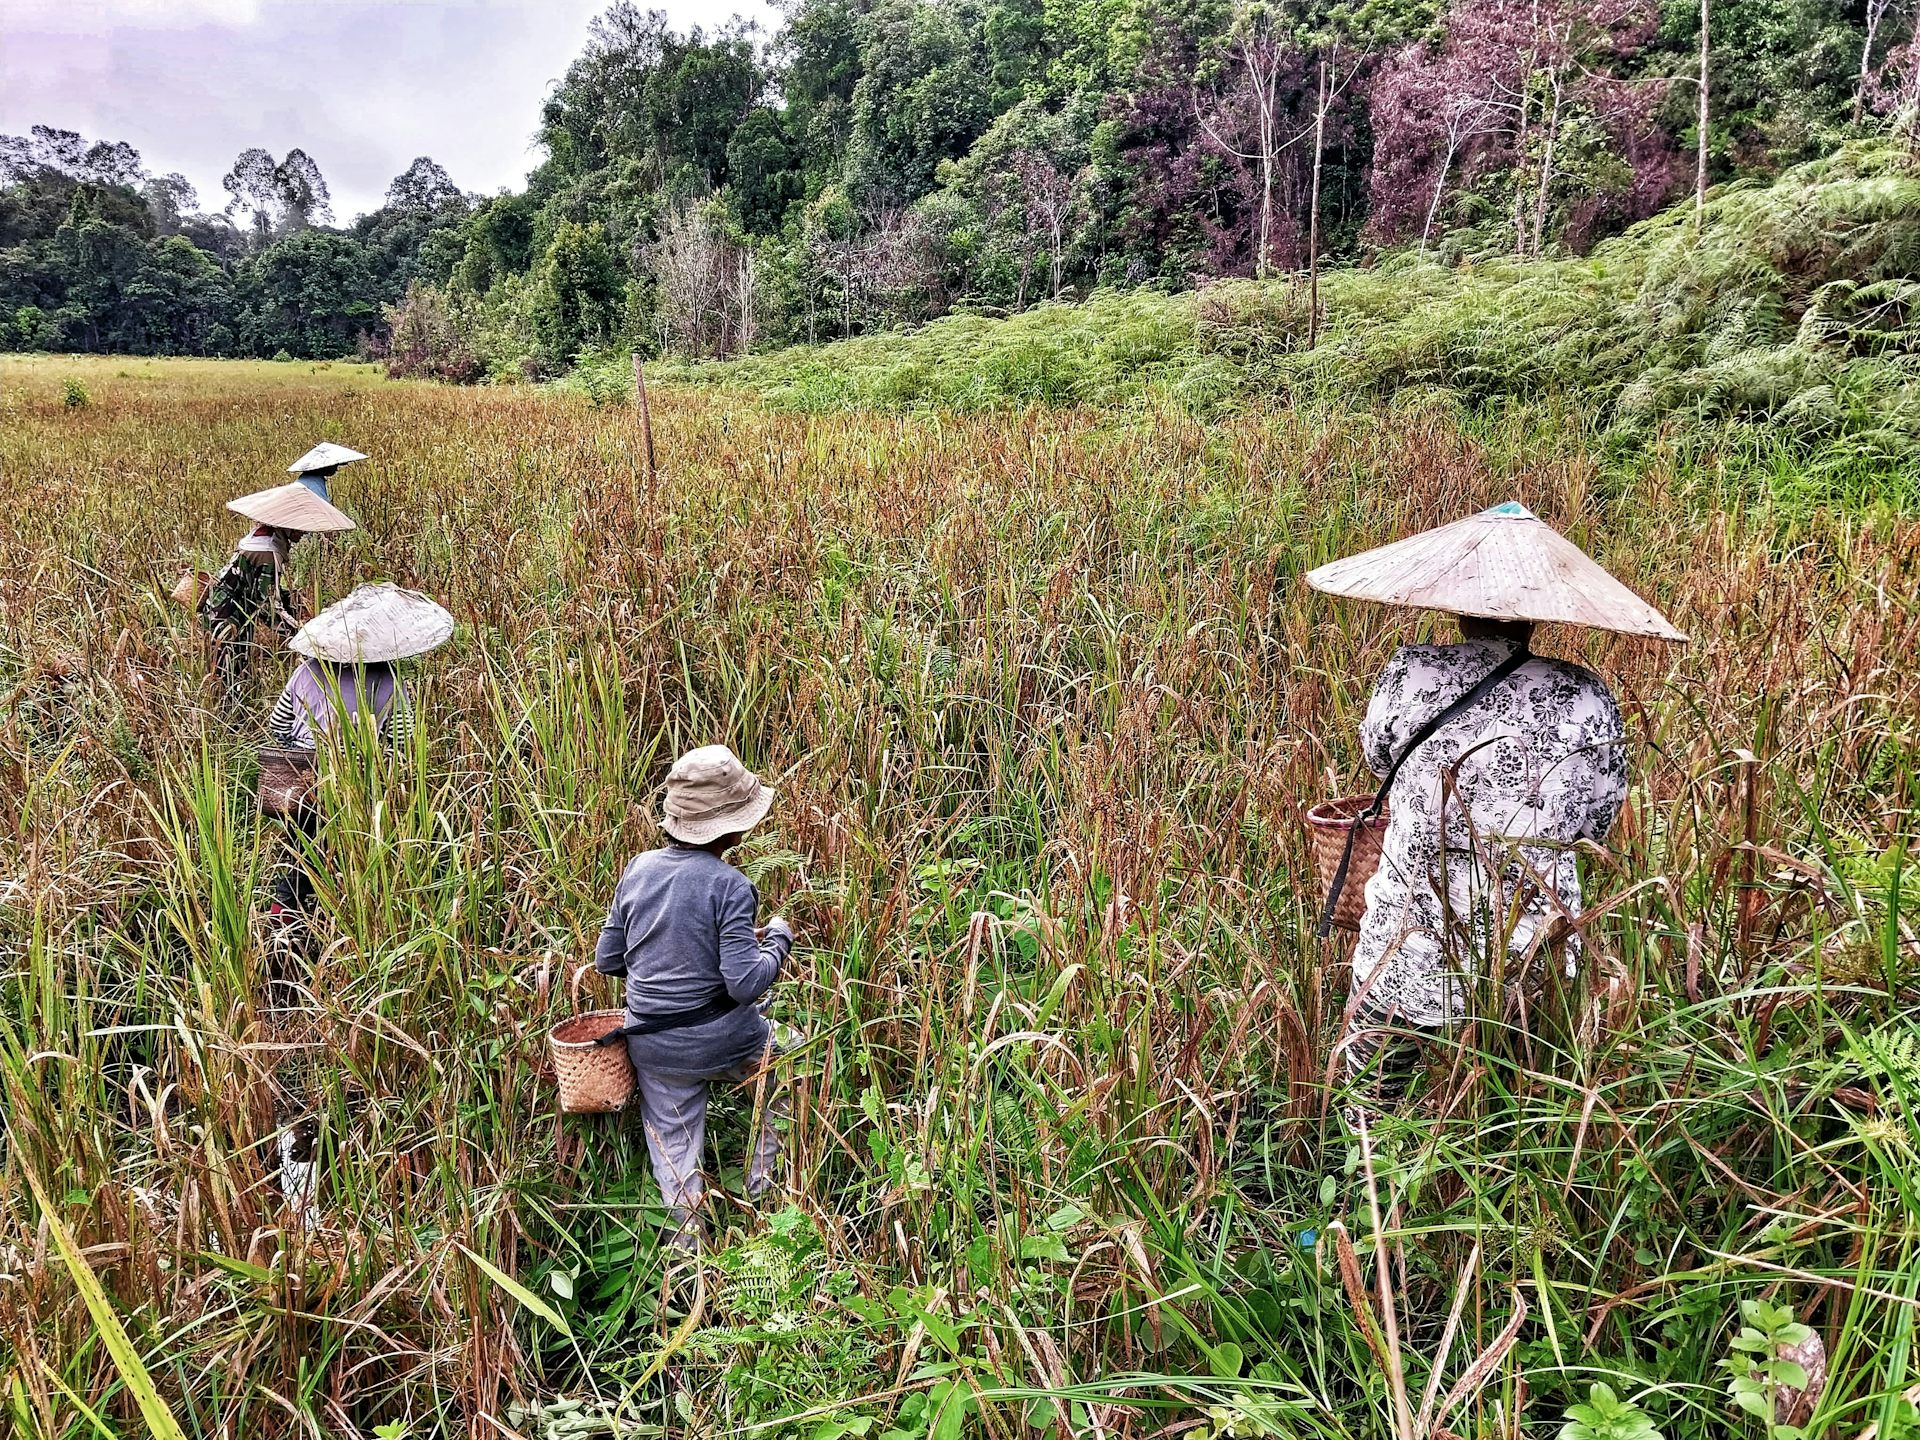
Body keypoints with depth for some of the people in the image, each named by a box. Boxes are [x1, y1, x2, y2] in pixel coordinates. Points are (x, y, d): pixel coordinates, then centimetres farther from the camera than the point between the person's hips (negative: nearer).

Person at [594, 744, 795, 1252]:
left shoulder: (639, 870, -3)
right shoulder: (729, 886, -20)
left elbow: (607, 959, 5)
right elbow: (745, 983, -22)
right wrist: (777, 939, -5)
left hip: (652, 1046, 4)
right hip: (723, 1042, -4)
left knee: (671, 1138, 22)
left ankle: (688, 1234, 25)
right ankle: (761, 1182, 31)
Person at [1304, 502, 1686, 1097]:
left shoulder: (1408, 673, -14)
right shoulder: (1584, 698, -12)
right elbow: (1597, 821, 0)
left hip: (1411, 943, -1)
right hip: (1531, 948, 1)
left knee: (1372, 1085, 20)